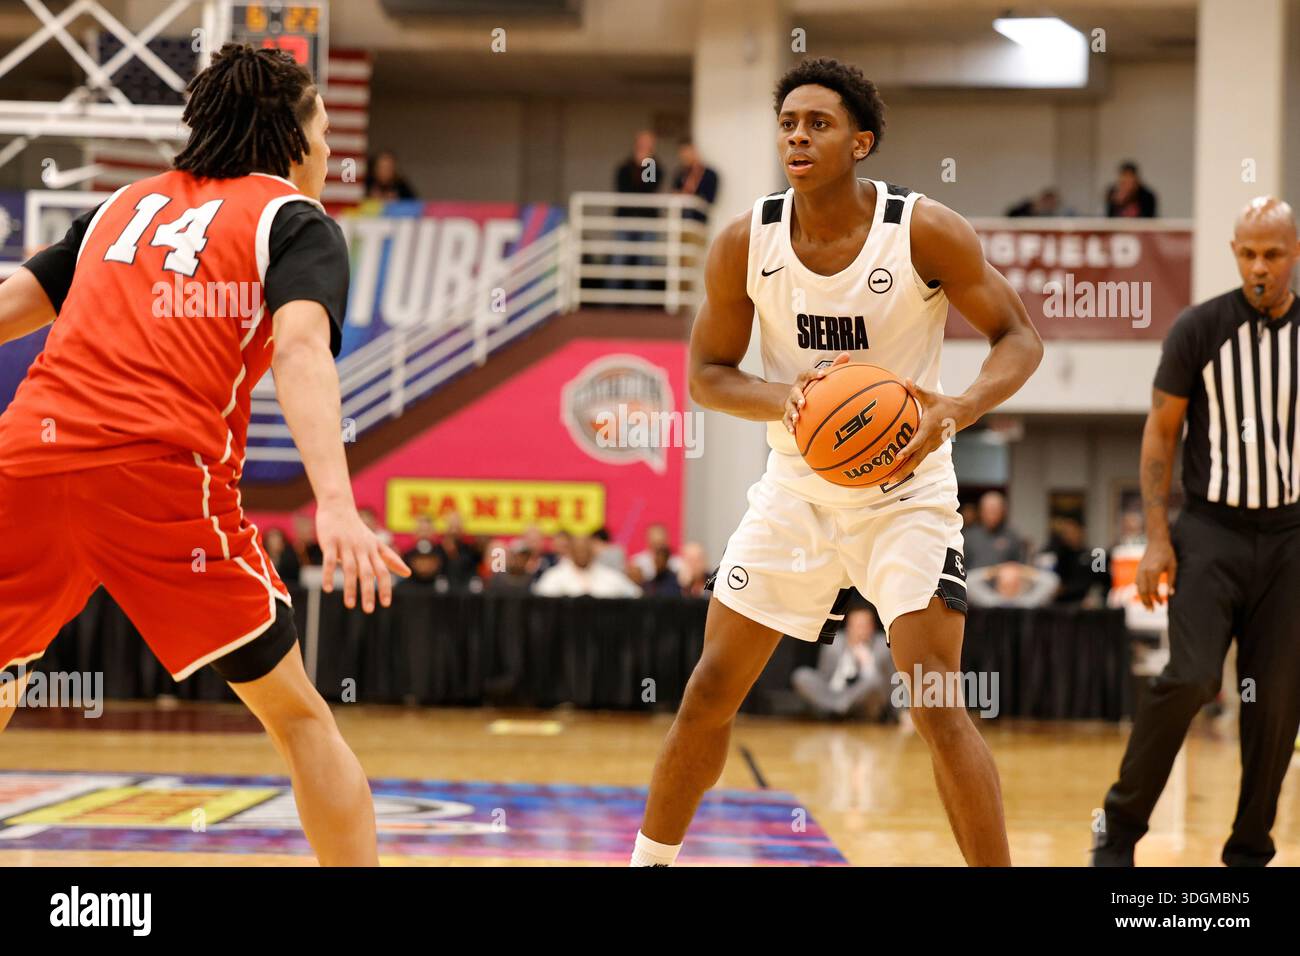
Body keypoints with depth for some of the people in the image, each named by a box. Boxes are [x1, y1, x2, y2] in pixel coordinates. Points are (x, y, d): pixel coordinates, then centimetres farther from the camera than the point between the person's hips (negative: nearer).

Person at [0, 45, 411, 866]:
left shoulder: (127, 204, 26)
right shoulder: (298, 219, 10)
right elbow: (300, 347, -9)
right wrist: (336, 505, -22)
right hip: (160, 471, -5)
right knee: (298, 715, 7)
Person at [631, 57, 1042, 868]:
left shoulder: (925, 231, -16)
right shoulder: (744, 243, -8)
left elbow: (1020, 335, -8)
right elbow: (707, 374, 0)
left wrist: (959, 411, -28)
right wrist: (780, 398, -23)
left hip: (905, 489, -3)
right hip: (797, 487, 4)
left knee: (935, 702, -15)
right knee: (711, 689, 7)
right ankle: (651, 860, 25)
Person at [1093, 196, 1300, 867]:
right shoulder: (1199, 329, -5)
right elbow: (1161, 433, -1)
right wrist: (1157, 540, -8)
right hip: (1210, 530, -3)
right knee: (1191, 679, -17)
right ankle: (1120, 829, -2)